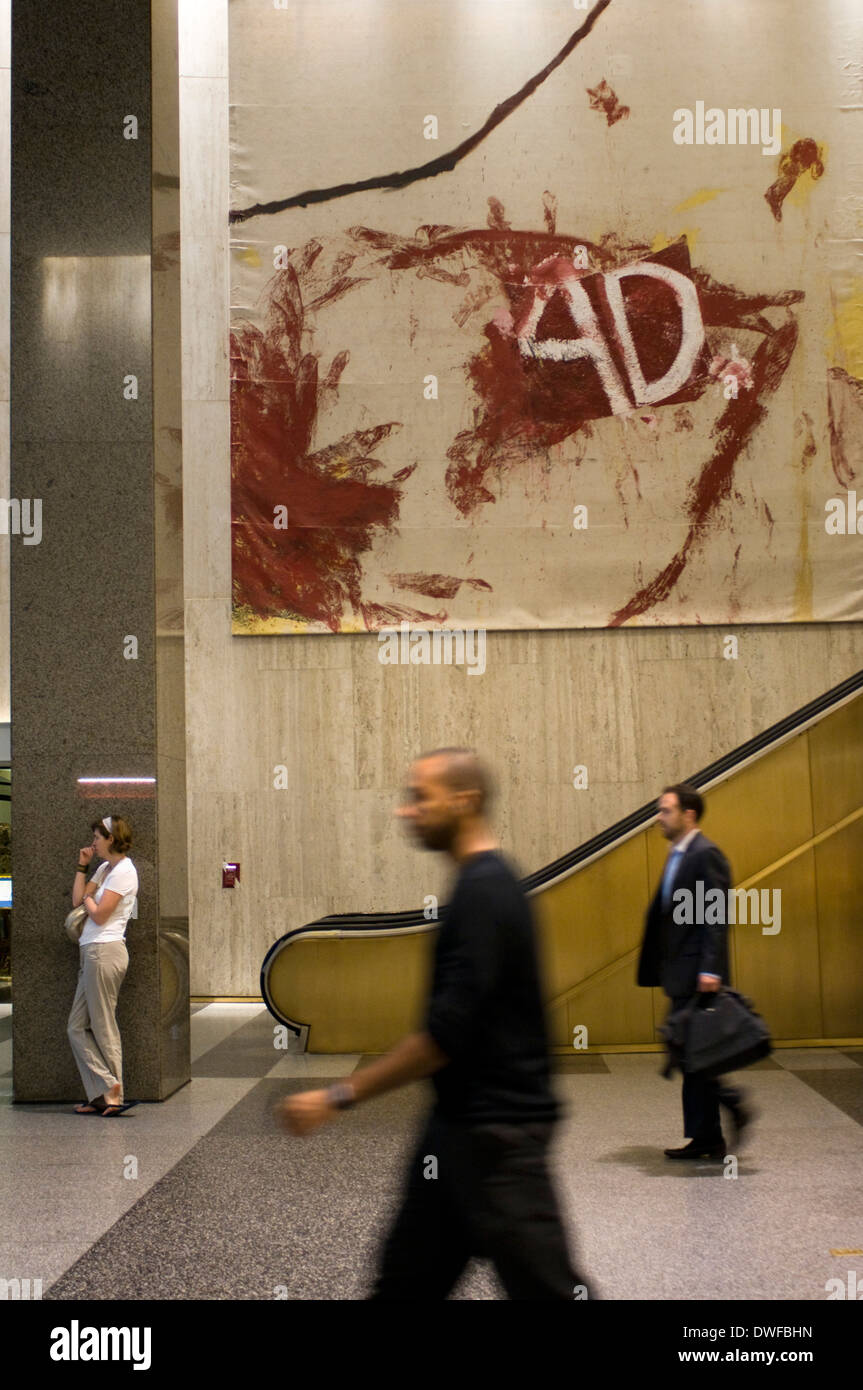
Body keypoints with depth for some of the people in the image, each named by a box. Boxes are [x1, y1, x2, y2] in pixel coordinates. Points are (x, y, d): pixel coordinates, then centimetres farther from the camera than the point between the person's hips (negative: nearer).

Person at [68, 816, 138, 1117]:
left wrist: (88, 898, 3)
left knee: (103, 1027, -4)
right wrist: (82, 867, 13)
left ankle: (111, 1094, 3)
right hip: (92, 953, 10)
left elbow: (99, 914, -15)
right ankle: (102, 1095, 7)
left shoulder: (123, 871, -11)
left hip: (105, 952, -10)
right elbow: (77, 900, 14)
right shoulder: (104, 869, 19)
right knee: (78, 1027, 8)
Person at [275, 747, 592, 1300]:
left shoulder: (484, 894, -19)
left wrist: (339, 1097, -21)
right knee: (407, 1279, 13)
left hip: (497, 1130, -10)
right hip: (464, 1122, 10)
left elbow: (448, 1031, -25)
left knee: (547, 1284, -1)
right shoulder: (488, 884, 11)